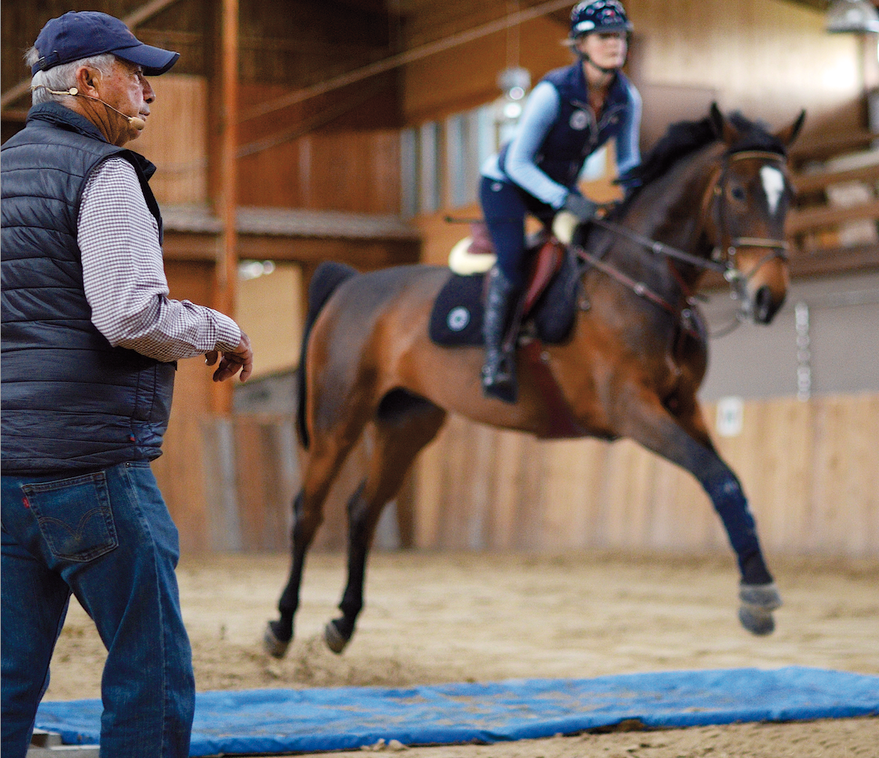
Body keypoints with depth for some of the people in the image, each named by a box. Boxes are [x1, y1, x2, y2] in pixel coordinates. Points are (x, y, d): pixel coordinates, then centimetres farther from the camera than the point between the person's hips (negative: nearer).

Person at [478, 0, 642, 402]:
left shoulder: (627, 98, -13)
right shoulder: (553, 93, -30)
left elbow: (628, 162, 2)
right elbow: (518, 163, -26)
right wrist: (566, 201, -37)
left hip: (561, 188, 6)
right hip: (506, 184, -6)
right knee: (513, 269, -22)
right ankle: (494, 358, -4)